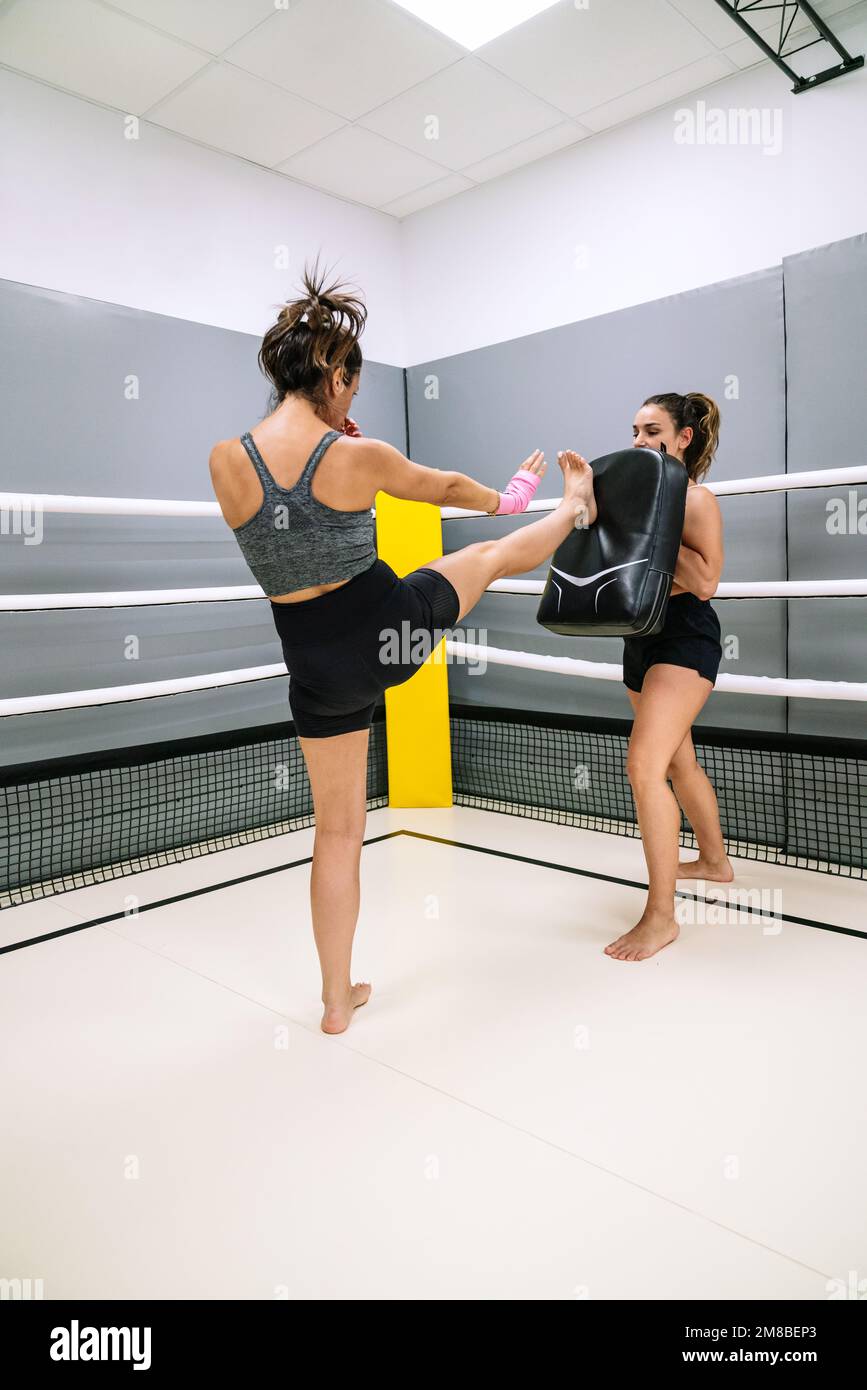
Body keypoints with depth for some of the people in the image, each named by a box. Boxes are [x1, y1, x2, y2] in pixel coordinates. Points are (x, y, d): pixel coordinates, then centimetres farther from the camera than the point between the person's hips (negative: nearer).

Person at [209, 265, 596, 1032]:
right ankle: (575, 511, 58)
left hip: (318, 664, 2)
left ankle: (338, 999, 27)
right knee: (490, 555, 26)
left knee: (338, 827, 15)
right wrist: (505, 498, 30)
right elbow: (444, 487, 10)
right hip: (391, 625, -2)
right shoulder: (361, 455, -11)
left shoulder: (225, 460, -7)